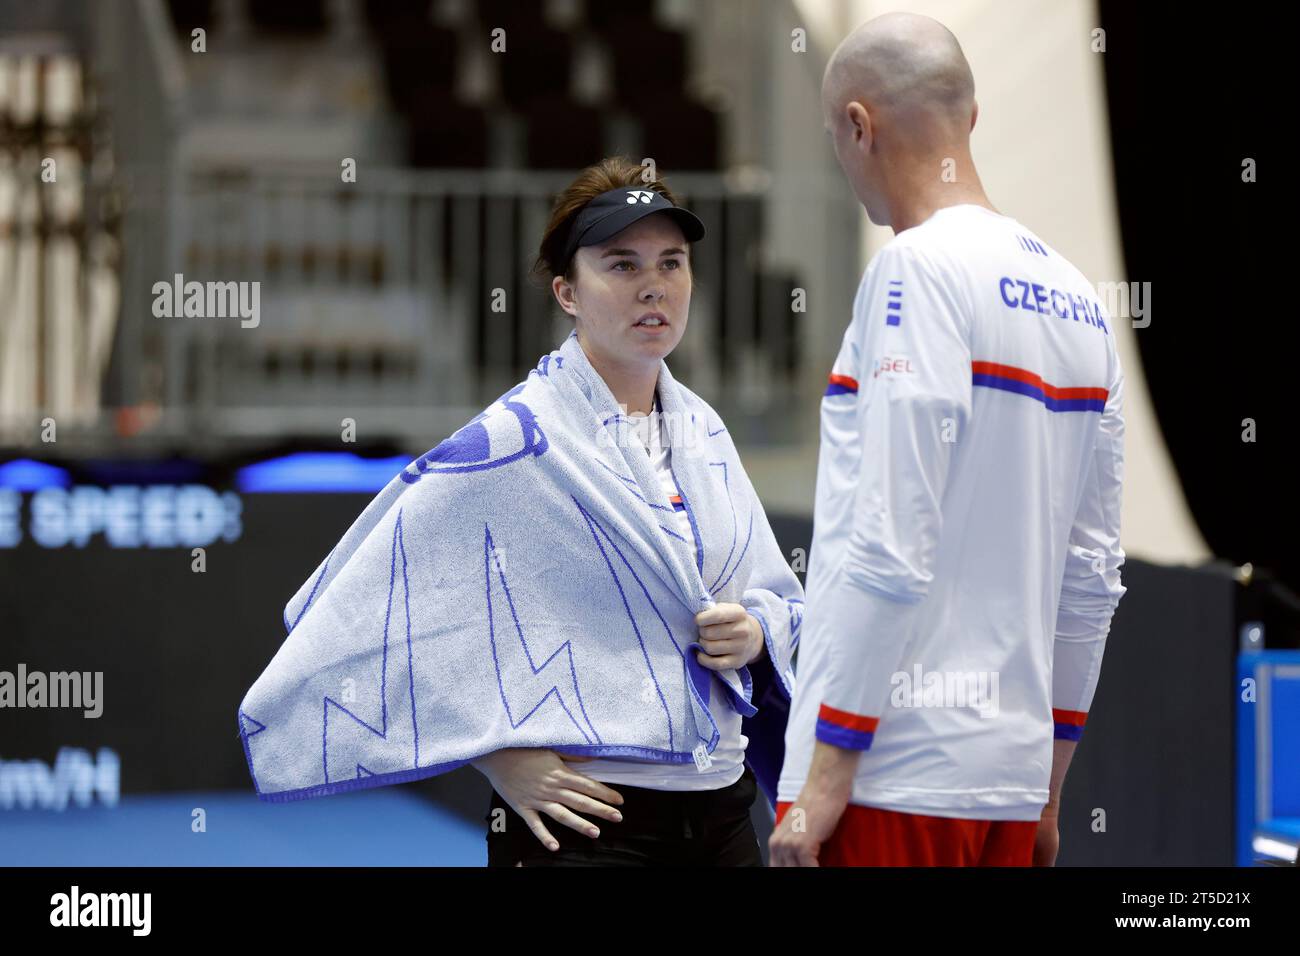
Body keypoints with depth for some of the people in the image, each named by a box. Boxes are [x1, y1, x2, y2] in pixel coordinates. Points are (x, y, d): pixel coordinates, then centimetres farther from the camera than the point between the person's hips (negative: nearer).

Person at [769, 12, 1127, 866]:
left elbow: (890, 546, -16)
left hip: (893, 769, -8)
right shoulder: (1075, 296, 14)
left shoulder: (920, 269, -10)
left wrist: (825, 776, -14)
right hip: (1010, 765, 8)